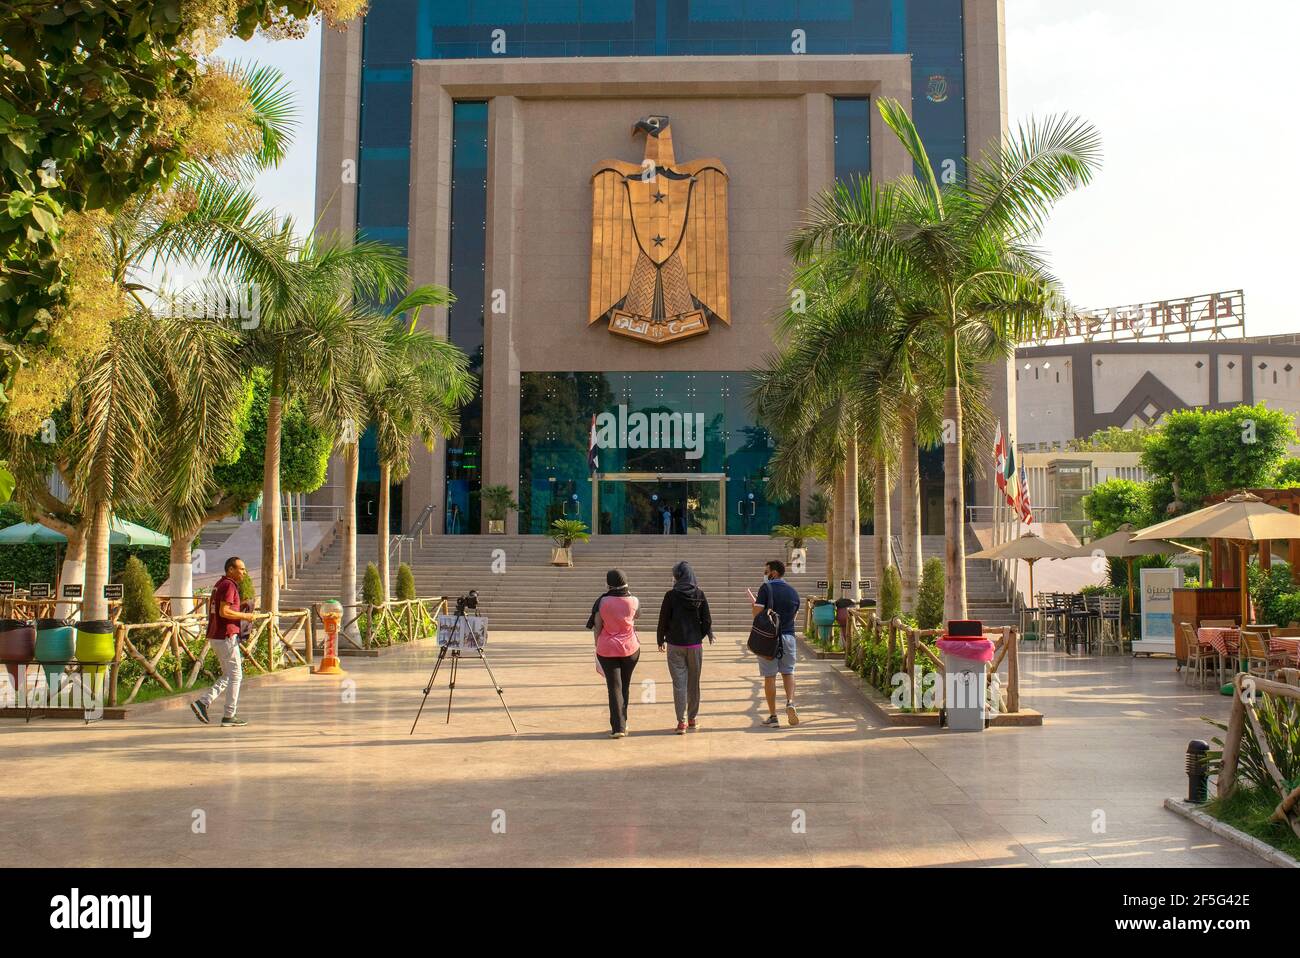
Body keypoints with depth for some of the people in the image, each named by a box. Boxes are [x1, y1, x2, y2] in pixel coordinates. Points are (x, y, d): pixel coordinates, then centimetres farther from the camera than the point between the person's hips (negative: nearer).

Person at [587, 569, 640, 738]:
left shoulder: (602, 601, -10)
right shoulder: (633, 601, -5)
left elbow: (597, 627, -4)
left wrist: (597, 646, 9)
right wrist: (628, 594, 14)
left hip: (607, 649, -2)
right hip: (630, 648, 2)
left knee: (614, 687, 1)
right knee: (625, 686, 17)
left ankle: (618, 727, -7)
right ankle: (622, 723, 28)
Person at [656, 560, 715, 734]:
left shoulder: (671, 595, -9)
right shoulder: (699, 594, -3)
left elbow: (663, 620, -4)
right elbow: (707, 619, 0)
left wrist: (660, 640, 10)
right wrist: (709, 634, 18)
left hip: (675, 645, -2)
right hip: (695, 644, 2)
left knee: (679, 683, 1)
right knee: (694, 683, 13)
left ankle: (682, 721, -1)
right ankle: (692, 719, 21)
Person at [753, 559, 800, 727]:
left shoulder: (766, 588, -8)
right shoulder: (793, 591, 9)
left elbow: (757, 612, -14)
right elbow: (795, 616, 16)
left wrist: (754, 602, 6)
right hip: (788, 636, 4)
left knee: (769, 676, 2)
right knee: (788, 672, 15)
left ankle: (772, 716, 4)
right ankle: (790, 702, -9)